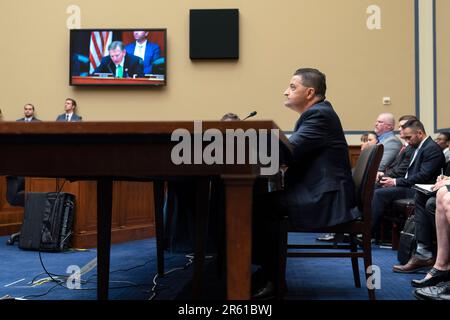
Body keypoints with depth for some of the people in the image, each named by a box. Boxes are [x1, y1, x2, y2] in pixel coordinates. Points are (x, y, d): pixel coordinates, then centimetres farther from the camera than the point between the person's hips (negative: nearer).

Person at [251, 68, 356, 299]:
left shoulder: (319, 114, -14)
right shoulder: (317, 113, 18)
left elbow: (288, 152, -23)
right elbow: (293, 152, 14)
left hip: (324, 198, -10)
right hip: (320, 192, 10)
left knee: (260, 205, -18)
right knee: (260, 201, 3)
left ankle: (270, 277, -4)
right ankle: (269, 269, 9)